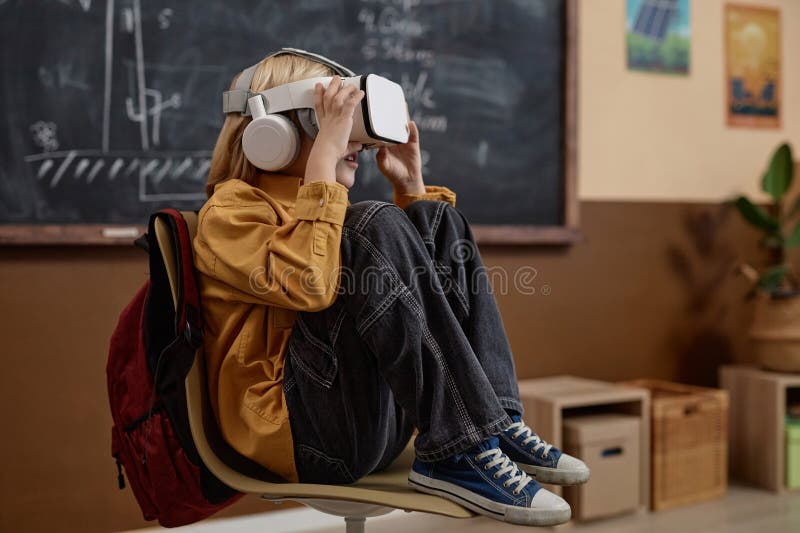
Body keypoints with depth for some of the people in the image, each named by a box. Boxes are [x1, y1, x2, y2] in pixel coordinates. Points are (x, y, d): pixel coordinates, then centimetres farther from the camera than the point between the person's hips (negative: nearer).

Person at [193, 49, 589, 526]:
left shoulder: (317, 206, 23)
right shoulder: (231, 207, -2)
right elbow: (308, 284, -24)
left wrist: (412, 183, 18)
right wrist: (323, 156, -19)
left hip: (383, 417, 8)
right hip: (299, 428, -8)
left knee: (439, 220, 4)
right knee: (375, 228, -24)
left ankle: (497, 423, -10)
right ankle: (458, 450, -24)